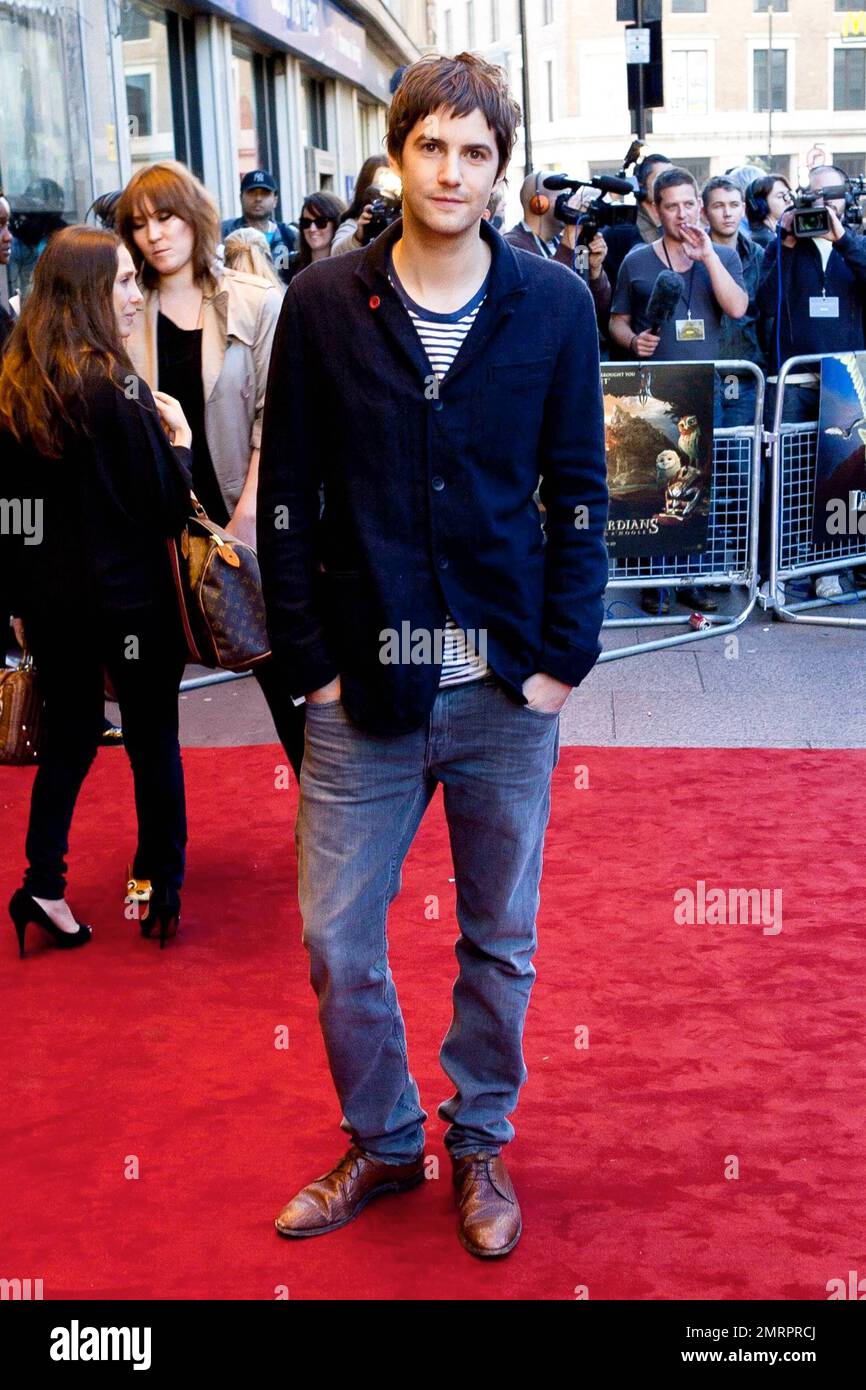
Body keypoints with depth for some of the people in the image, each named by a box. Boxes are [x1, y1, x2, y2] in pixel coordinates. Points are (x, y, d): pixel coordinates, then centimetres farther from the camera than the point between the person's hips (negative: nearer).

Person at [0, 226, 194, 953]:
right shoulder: (114, 384, -18)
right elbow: (168, 504, -16)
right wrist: (179, 438, 1)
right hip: (128, 595, -5)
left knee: (69, 734, 17)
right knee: (153, 737, 10)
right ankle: (161, 885, 20)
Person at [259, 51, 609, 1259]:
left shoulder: (554, 305, -1)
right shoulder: (324, 306, -1)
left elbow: (580, 493, 2)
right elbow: (287, 497, 1)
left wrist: (564, 656, -4)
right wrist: (309, 659, -4)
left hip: (508, 694, 0)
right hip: (365, 692, 0)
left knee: (500, 943, 13)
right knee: (336, 943, 6)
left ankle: (479, 1144, 34)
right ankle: (382, 1142, 30)